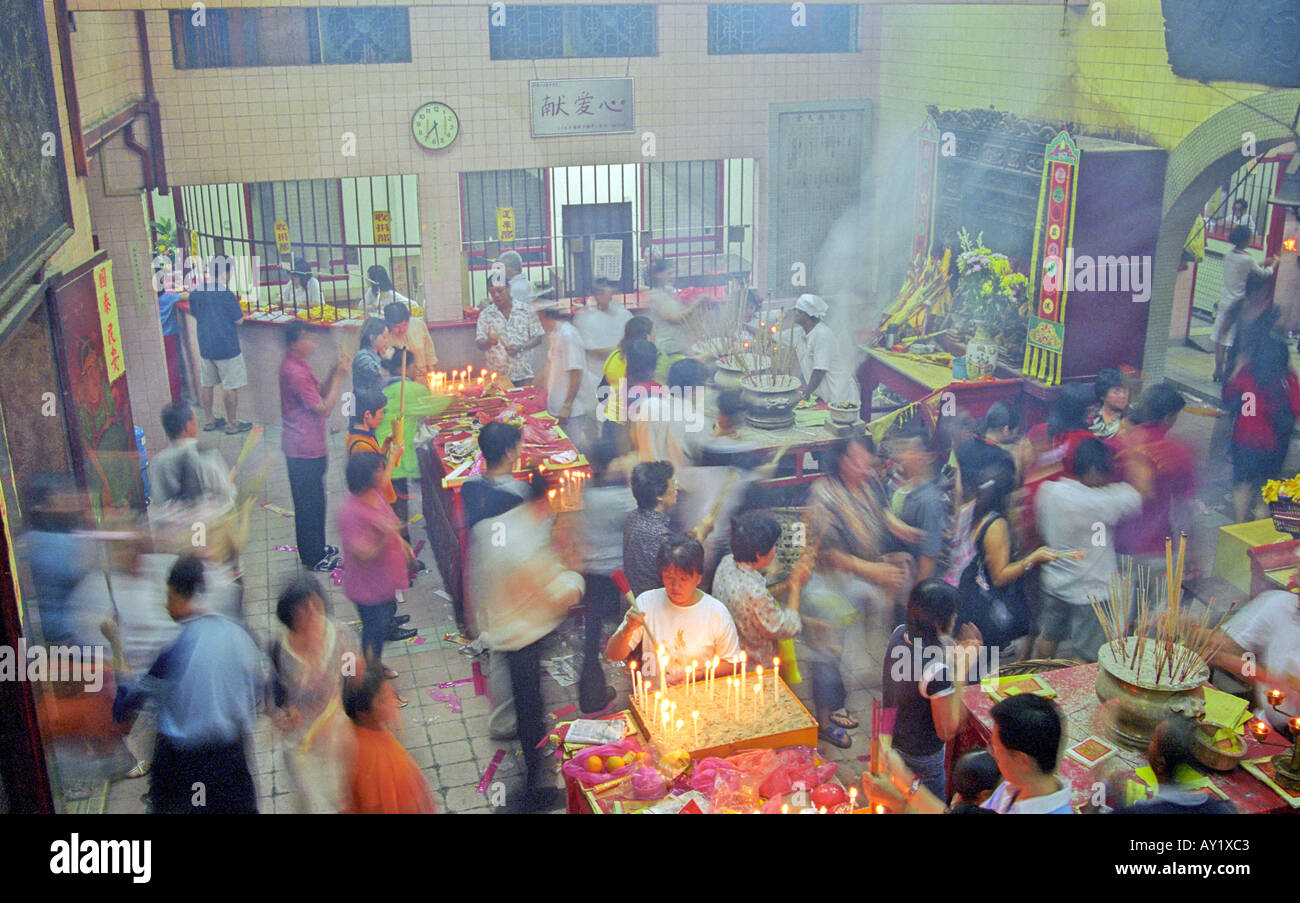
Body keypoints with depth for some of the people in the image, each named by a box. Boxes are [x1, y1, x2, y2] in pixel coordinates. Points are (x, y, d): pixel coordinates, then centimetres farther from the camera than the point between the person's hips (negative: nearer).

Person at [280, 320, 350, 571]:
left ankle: (317, 548, 34)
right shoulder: (295, 372, -23)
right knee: (308, 504, 2)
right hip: (304, 450, -10)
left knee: (315, 501, 21)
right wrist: (338, 377, -17)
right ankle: (314, 558, 13)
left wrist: (335, 373, -2)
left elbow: (319, 392, 14)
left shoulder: (297, 366, 8)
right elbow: (323, 407, -22)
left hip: (310, 447, 10)